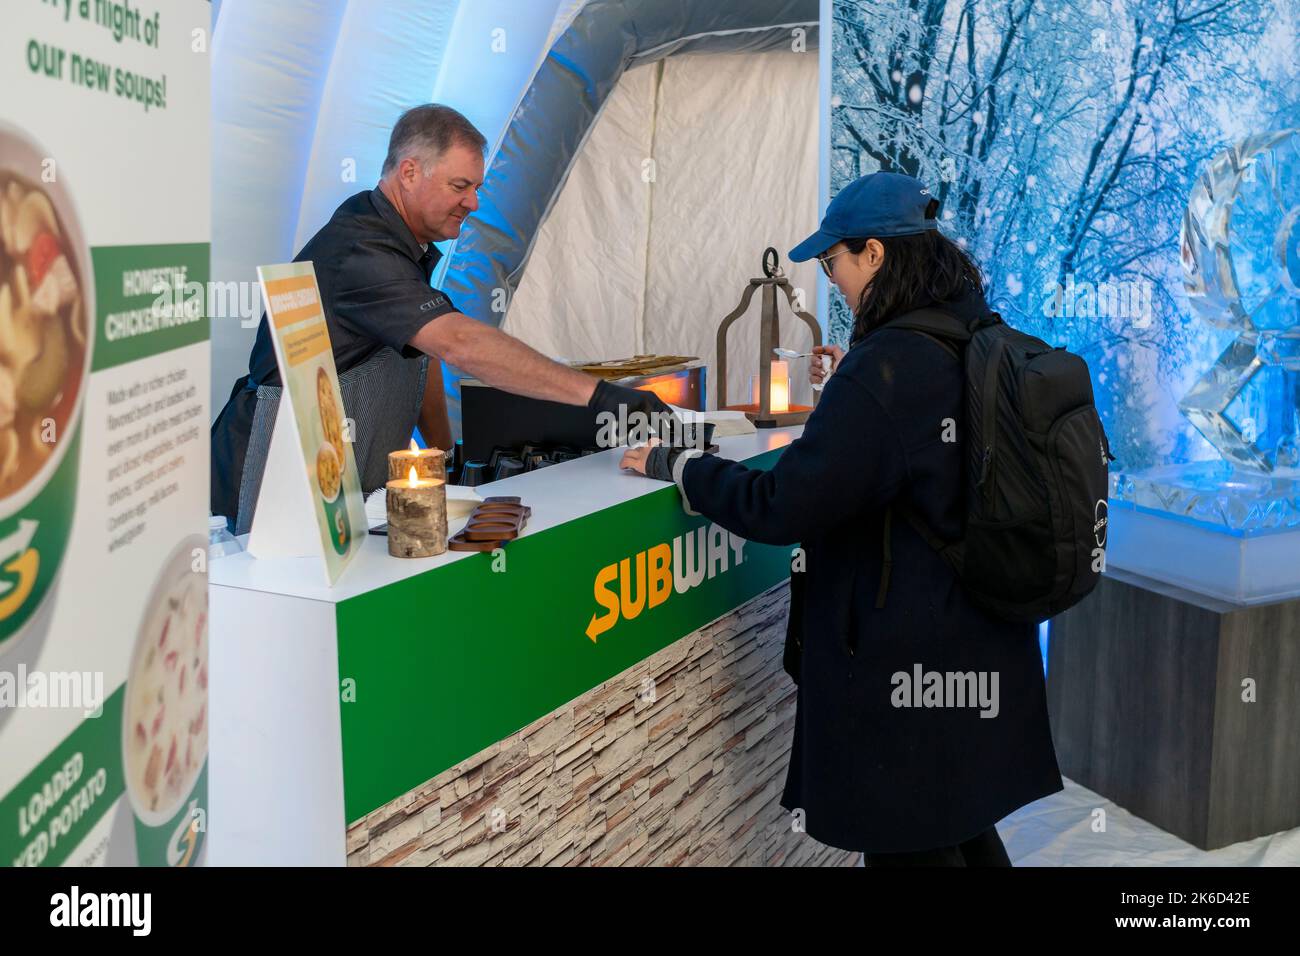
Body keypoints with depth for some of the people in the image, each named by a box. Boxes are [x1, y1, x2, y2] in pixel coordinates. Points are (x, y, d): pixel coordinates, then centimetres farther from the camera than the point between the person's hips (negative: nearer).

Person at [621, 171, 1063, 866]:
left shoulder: (881, 371, -23)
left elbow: (781, 508, -22)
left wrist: (676, 465, -9)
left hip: (908, 666, -9)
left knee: (909, 846, 7)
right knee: (963, 832, 23)